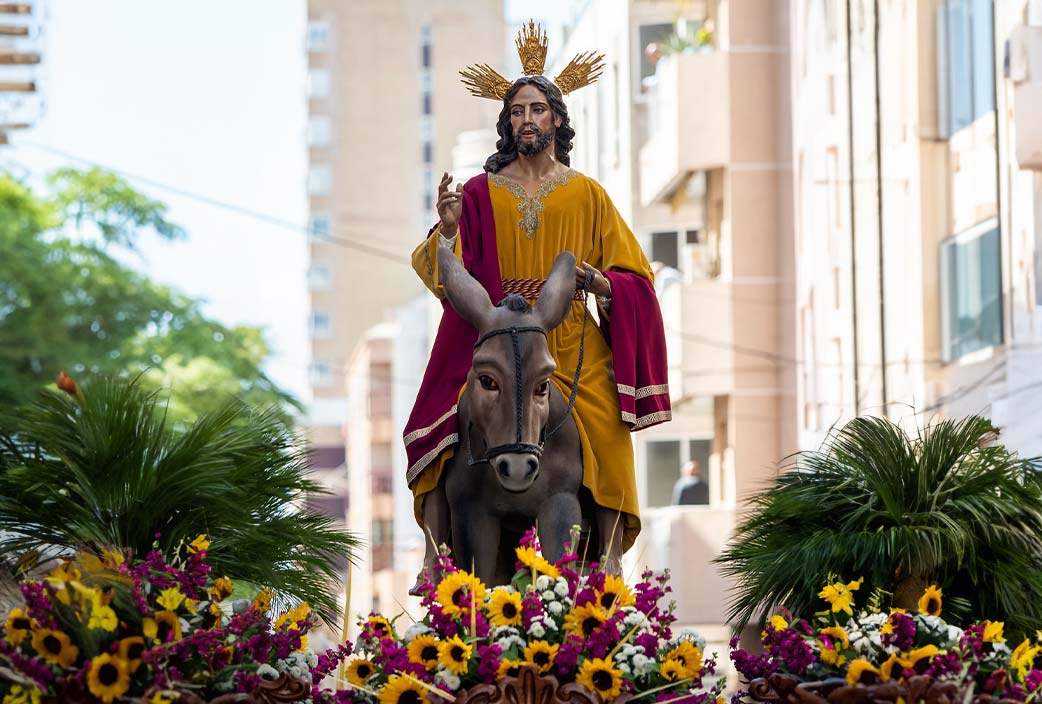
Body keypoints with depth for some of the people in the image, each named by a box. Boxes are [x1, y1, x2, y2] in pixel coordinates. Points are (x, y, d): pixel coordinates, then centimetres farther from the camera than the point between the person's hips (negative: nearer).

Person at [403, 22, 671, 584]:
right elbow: (444, 273, 4)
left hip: (572, 352, 0)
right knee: (442, 441, -18)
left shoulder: (586, 195, 10)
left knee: (608, 443, -17)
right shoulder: (482, 194, 10)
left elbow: (633, 277, 11)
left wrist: (599, 282, -11)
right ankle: (434, 563, -10)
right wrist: (448, 228, -16)